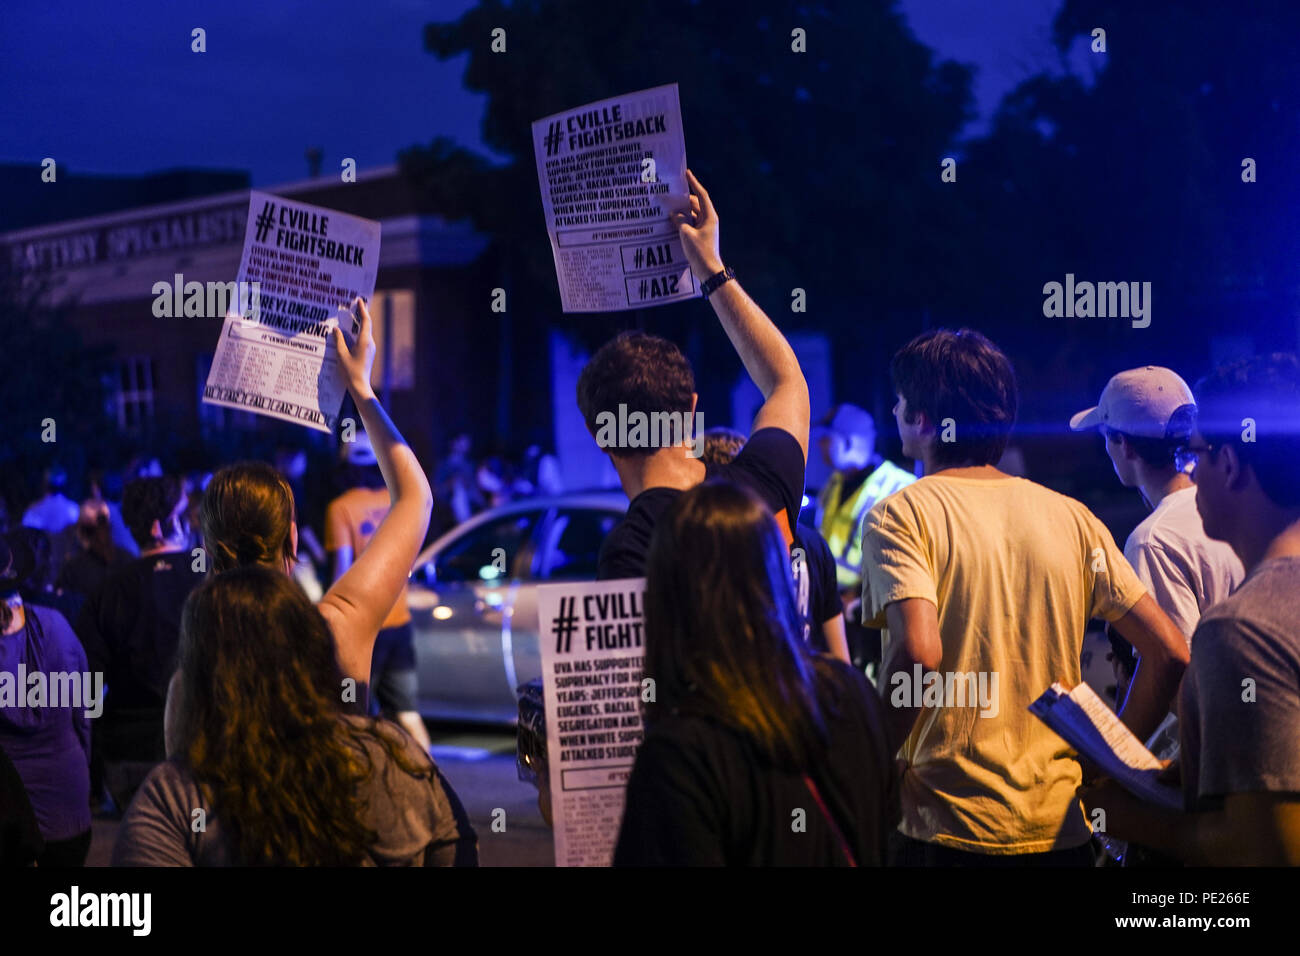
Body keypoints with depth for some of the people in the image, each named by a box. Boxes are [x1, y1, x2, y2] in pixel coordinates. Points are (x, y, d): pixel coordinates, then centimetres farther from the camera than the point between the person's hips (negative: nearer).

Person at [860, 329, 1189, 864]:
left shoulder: (899, 515, -6)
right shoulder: (1072, 517, 8)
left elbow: (918, 654, -22)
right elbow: (1169, 651, 4)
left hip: (950, 831, -4)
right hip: (1062, 832, 5)